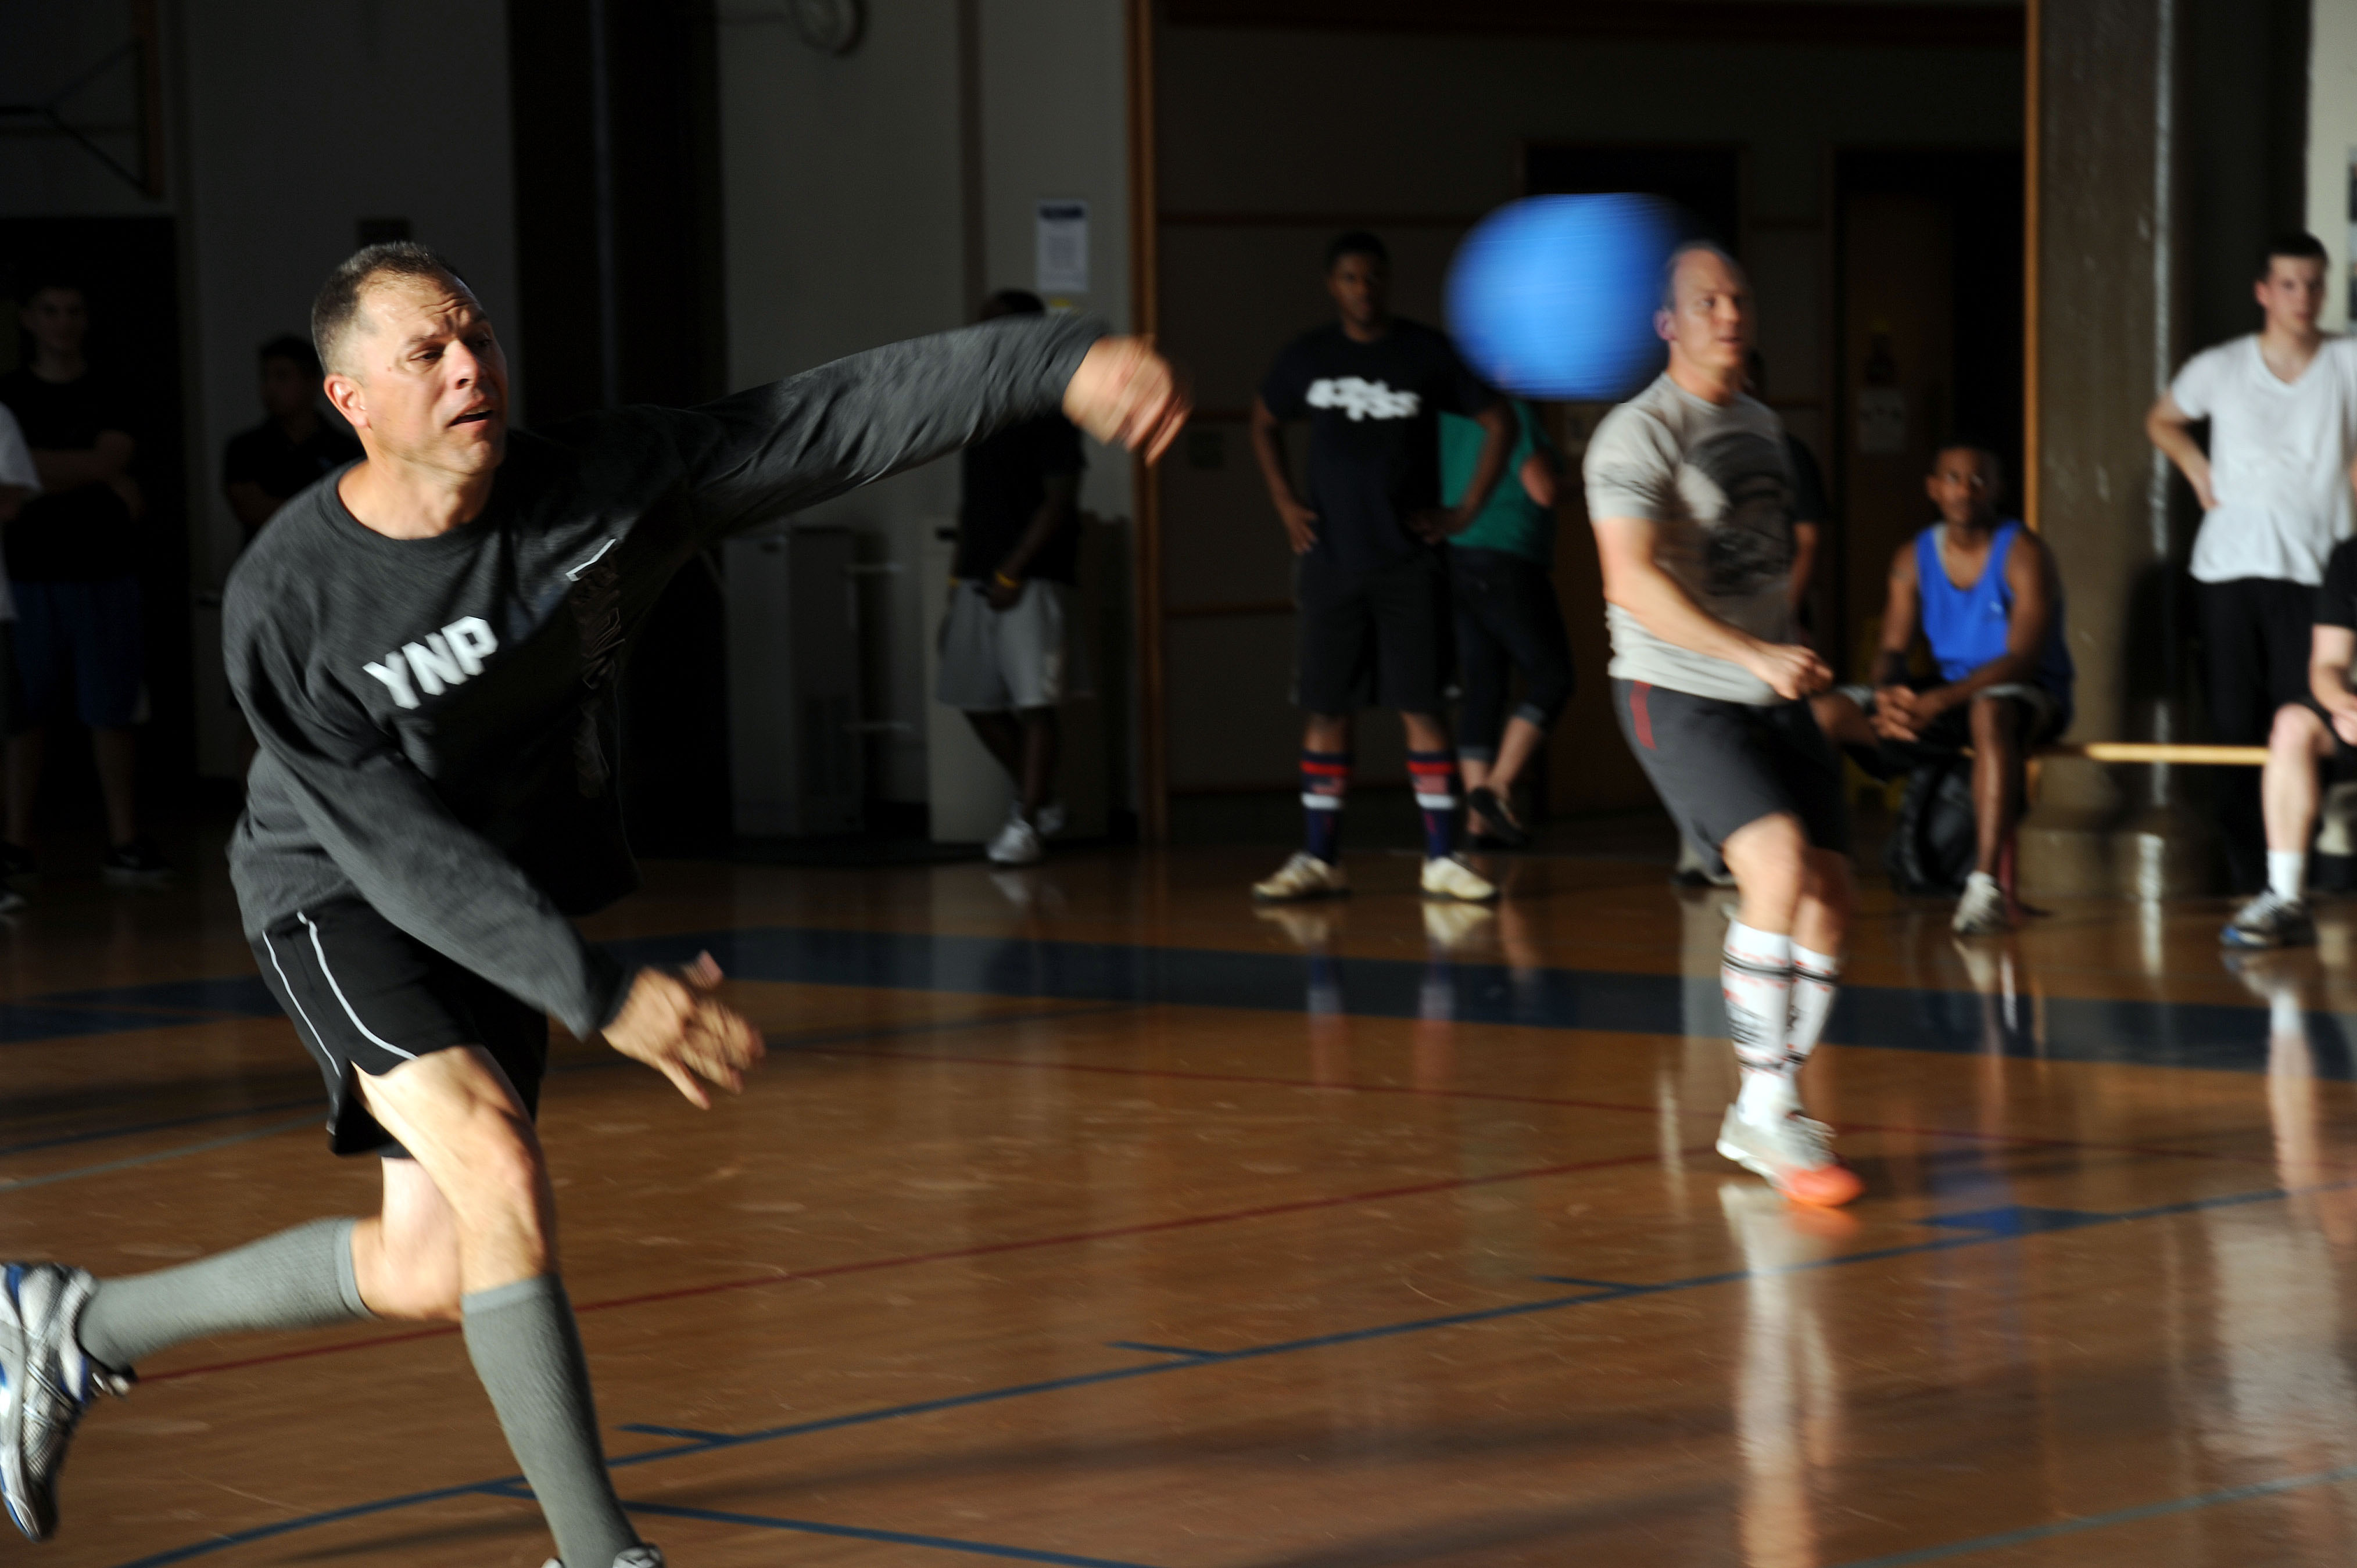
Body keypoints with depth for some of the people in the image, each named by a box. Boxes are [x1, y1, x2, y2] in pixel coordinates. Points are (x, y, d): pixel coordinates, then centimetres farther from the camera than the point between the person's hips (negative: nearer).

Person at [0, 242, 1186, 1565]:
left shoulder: (608, 484, -18)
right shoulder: (288, 601, -25)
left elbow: (849, 416, -24)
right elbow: (401, 848, -25)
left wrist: (1066, 362, -36)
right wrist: (604, 997, -31)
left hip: (517, 898, 5)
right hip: (344, 902, -5)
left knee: (432, 1271, 10)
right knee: (502, 1182, -26)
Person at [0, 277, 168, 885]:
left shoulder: (111, 395, 10)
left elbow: (114, 459, -5)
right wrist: (100, 475, -7)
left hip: (104, 569, 1)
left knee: (113, 712, -1)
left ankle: (125, 841, 2)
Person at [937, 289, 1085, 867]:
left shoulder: (1047, 407, -7)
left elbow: (1059, 499, -12)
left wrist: (1012, 571, -16)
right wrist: (959, 578, 16)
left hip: (1032, 578, -8)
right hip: (979, 575, 8)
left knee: (1034, 701, -9)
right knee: (978, 700, 7)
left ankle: (1026, 823, -5)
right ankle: (1041, 801, 22)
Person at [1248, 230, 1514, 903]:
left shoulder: (1428, 353, -1)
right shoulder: (1308, 357, 6)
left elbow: (1499, 425, 3)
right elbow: (1263, 425, 22)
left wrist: (1465, 513, -3)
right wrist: (1285, 504, 10)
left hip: (1409, 562, -2)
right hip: (1331, 561, 2)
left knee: (1420, 708, -4)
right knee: (1325, 709, 3)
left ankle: (1442, 859, 0)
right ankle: (1319, 860, 9)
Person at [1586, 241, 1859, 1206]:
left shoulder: (1761, 425, 16)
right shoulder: (1639, 434, -10)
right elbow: (1632, 580, -22)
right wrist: (1754, 655, -27)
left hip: (1773, 696, 8)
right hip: (1679, 694, -8)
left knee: (1828, 896, 0)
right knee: (1779, 867, -24)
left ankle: (1763, 1120, 14)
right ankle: (1768, 1109, -15)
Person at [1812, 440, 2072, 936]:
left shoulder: (2023, 554, -13)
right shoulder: (1914, 558, 4)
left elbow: (2024, 658, -22)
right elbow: (1892, 650, 3)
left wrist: (1939, 701, -34)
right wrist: (1891, 695, -23)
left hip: (2028, 695, -6)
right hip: (1949, 696, 6)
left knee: (1989, 712, -43)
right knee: (1824, 712, -10)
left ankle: (1986, 886, -46)